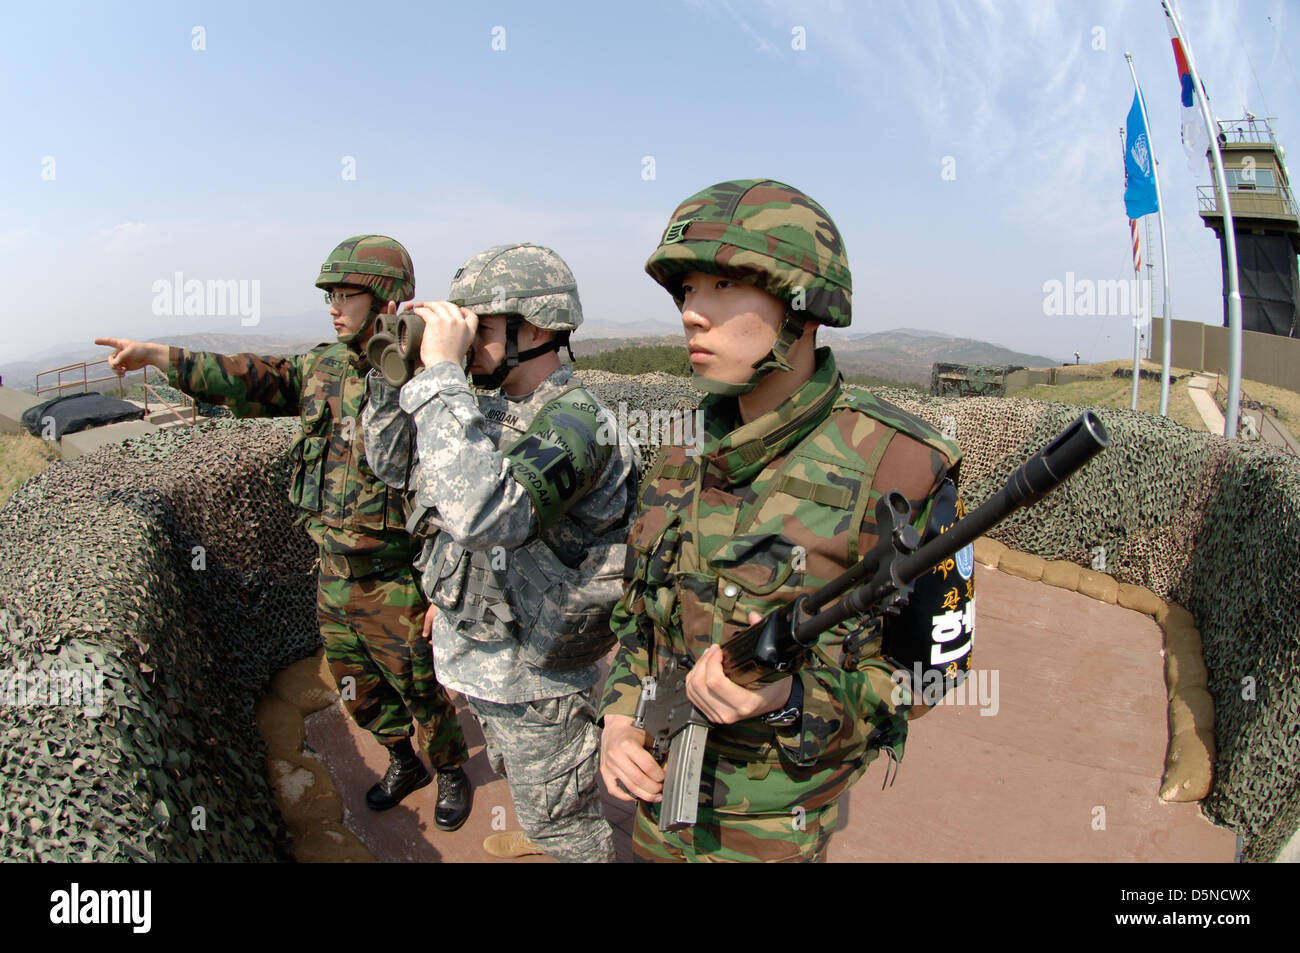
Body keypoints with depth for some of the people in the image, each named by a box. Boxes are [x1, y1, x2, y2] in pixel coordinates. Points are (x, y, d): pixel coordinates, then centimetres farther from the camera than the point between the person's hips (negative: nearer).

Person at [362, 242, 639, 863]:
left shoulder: (575, 424, -30)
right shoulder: (488, 410, -2)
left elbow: (484, 512, -47)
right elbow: (393, 462, 7)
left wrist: (440, 371, -41)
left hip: (537, 673, -9)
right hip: (478, 652, 9)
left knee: (560, 818, 15)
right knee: (516, 773, 34)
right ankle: (541, 834, 61)